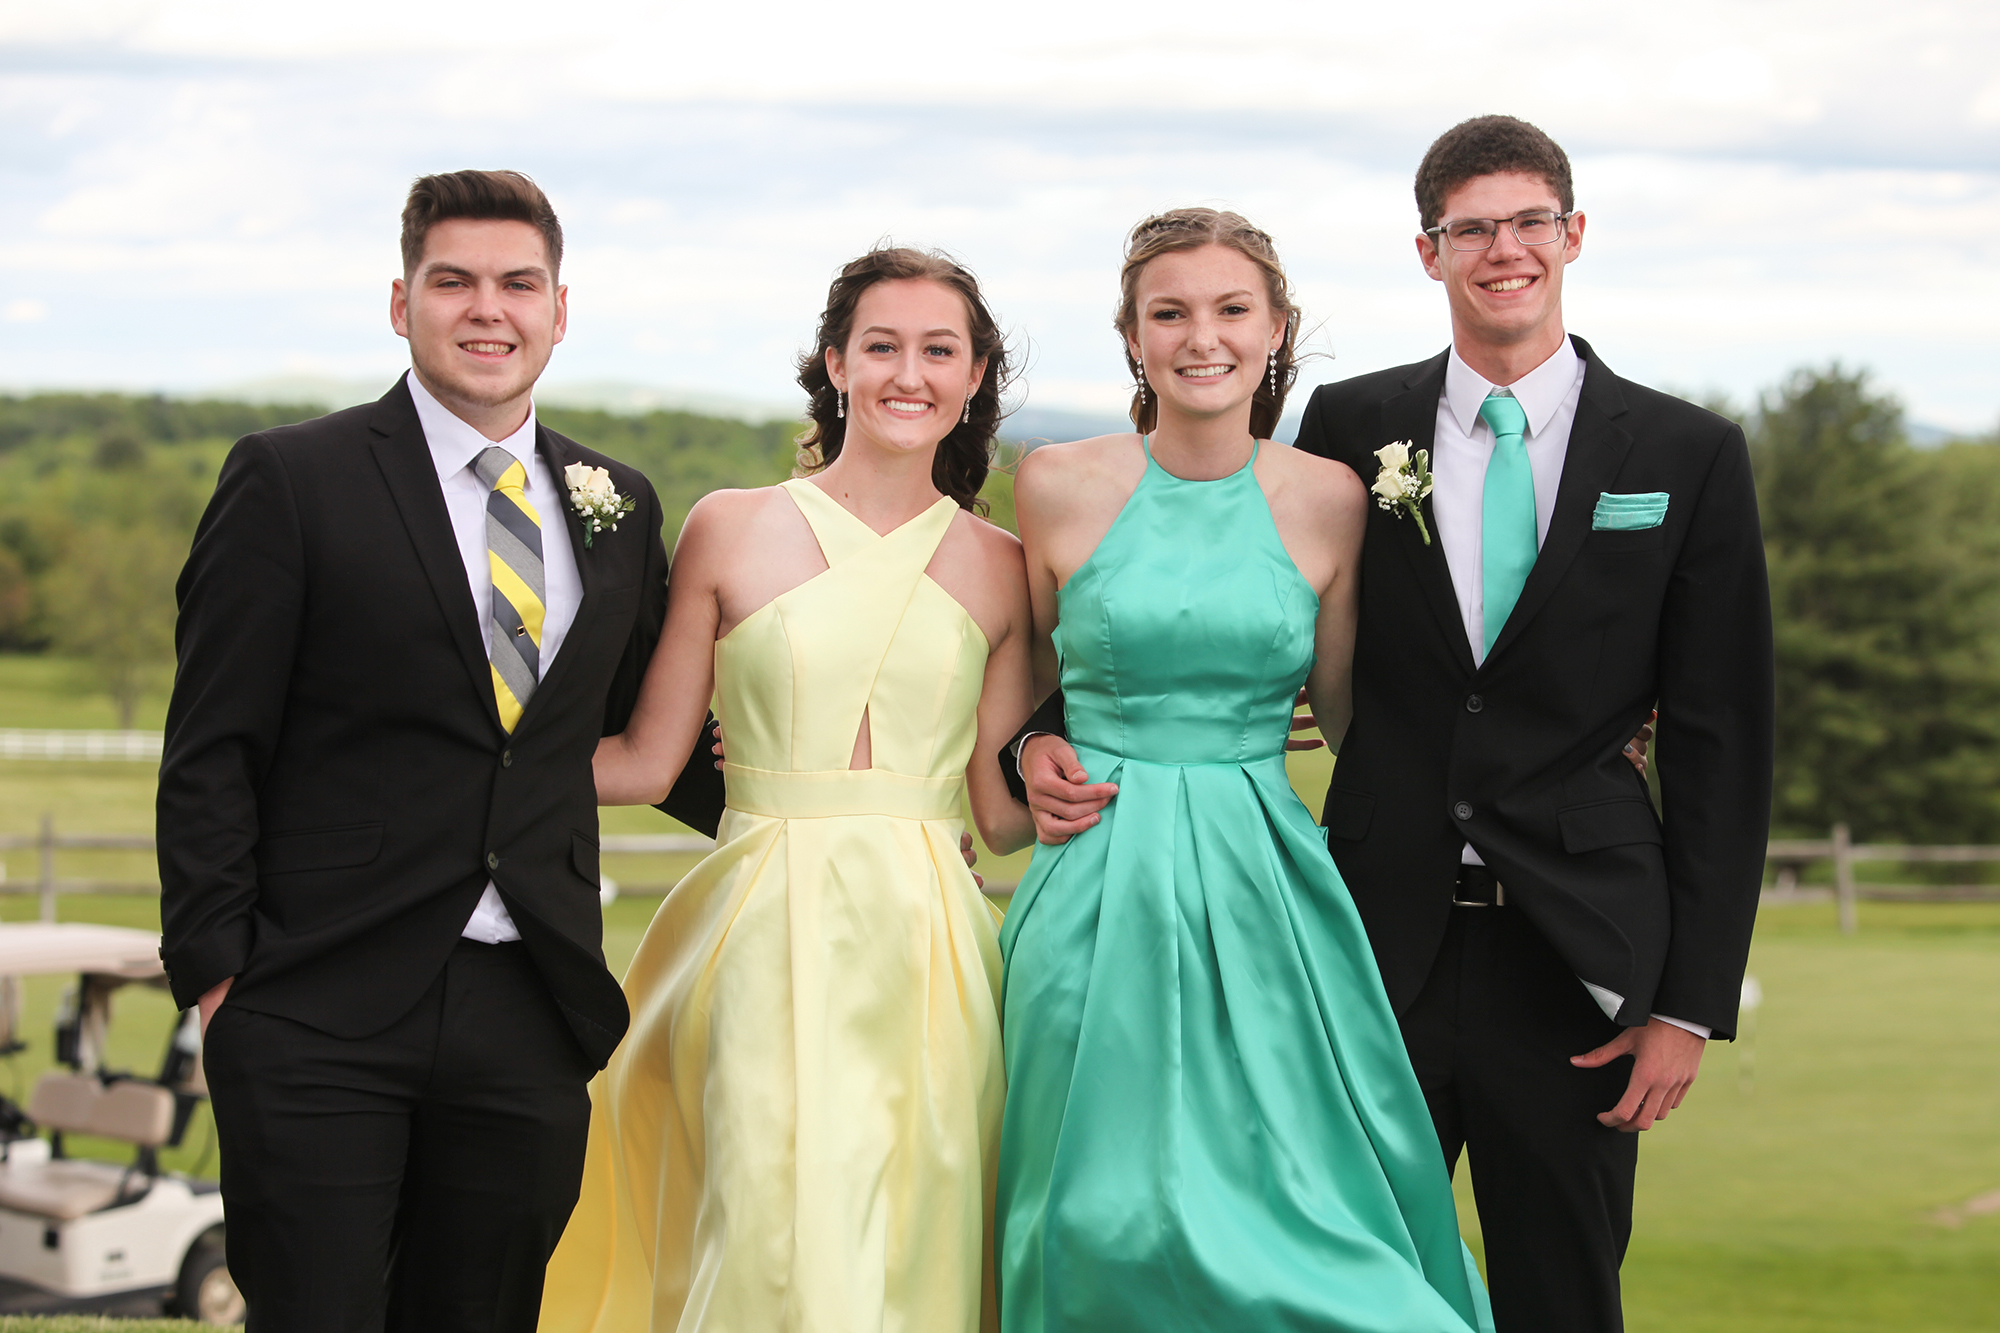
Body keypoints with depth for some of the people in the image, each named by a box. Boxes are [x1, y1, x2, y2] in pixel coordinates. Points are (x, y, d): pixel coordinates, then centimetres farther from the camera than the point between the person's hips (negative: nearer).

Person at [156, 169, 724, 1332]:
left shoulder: (619, 507, 12)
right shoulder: (293, 482, -2)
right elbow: (212, 751, -4)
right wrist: (215, 971, -9)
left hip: (531, 1018, 4)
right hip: (323, 1019, -4)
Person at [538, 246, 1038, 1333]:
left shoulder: (996, 568, 8)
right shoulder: (733, 530, 3)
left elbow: (1002, 812, 10)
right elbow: (647, 760, 4)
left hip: (926, 950, 2)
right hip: (770, 943, -2)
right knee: (781, 1245, -10)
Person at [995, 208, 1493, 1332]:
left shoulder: (1329, 500, 2)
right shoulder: (1061, 487, -1)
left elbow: (1344, 706, 11)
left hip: (1267, 889, 1)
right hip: (1103, 894, -1)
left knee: (1298, 1216, 0)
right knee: (1112, 1217, 3)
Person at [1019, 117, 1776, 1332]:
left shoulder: (1689, 456, 1)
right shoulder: (1351, 428, 4)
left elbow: (1722, 743, 0)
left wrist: (1693, 1002, -4)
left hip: (1573, 951, -1)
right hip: (1384, 939, 1)